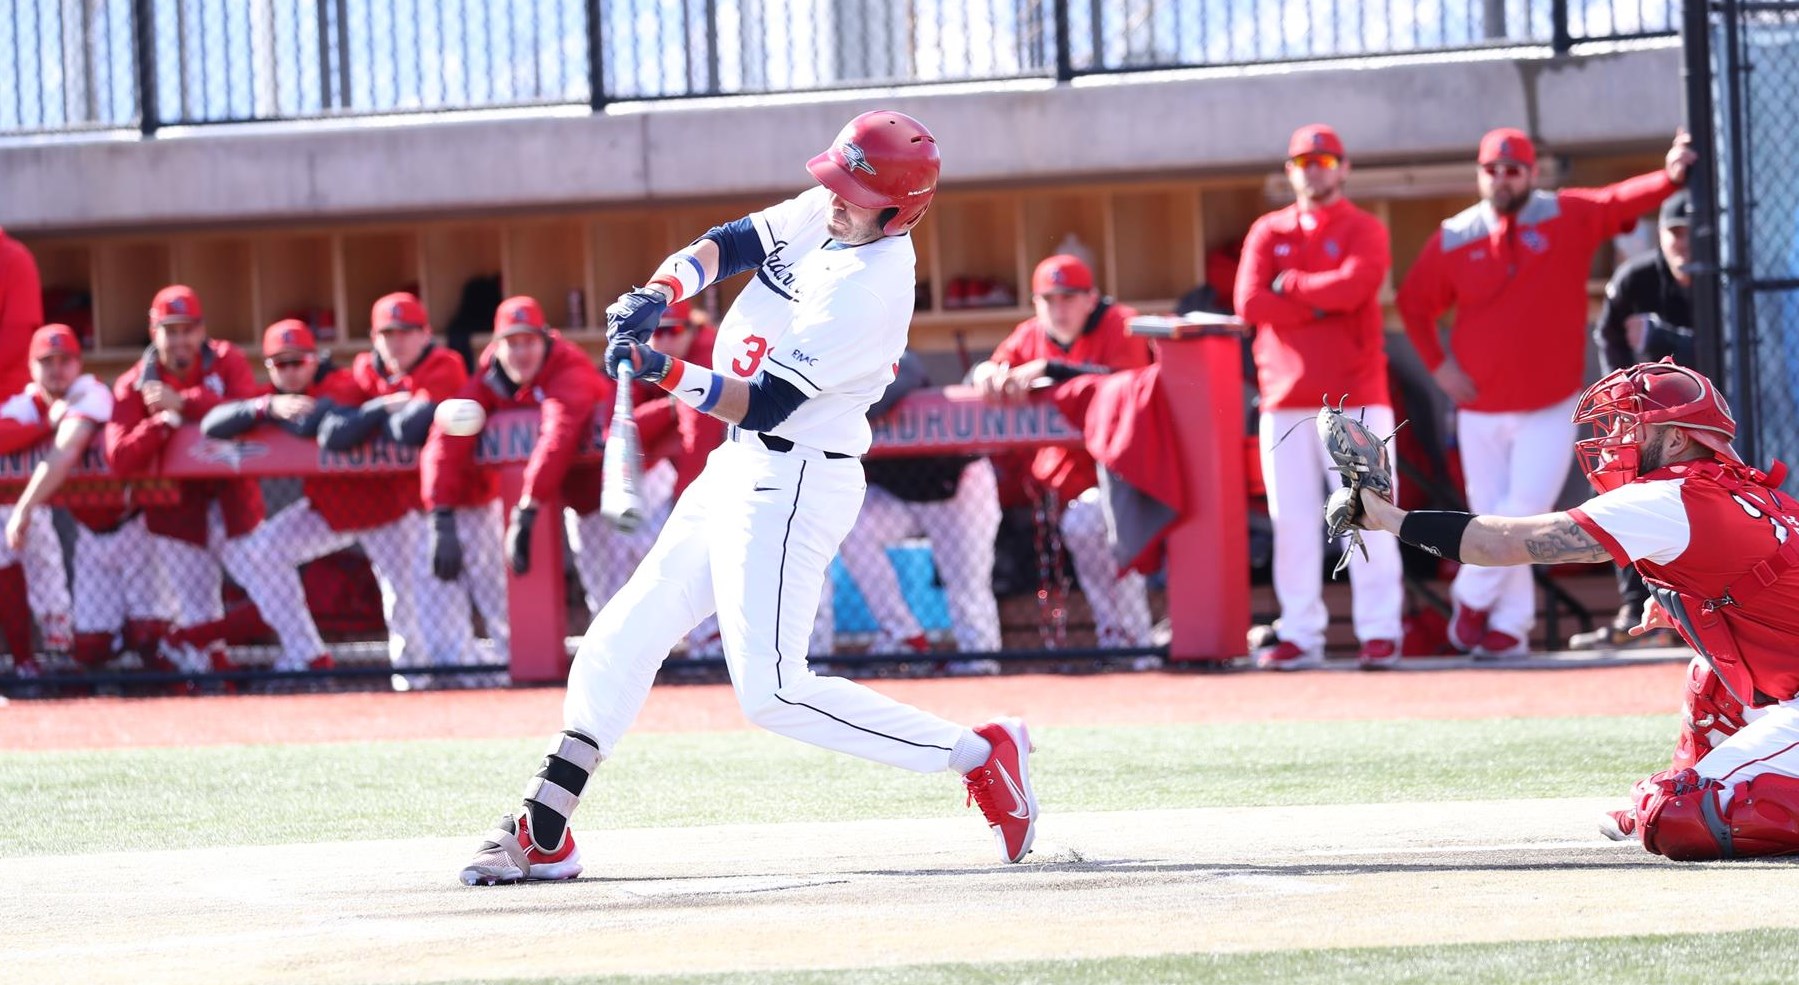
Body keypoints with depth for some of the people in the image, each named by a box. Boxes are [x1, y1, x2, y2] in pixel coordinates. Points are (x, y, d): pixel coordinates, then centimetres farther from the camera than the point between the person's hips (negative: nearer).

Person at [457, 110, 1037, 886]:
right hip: (741, 468, 9)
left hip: (794, 482, -9)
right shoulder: (821, 213, 1)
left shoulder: (867, 291, -24)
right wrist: (660, 293, -13)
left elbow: (763, 405, -25)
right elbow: (728, 244, 5)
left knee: (772, 693, -16)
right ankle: (542, 837, 17)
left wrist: (666, 374, -34)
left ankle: (979, 755, -9)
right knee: (623, 639, 11)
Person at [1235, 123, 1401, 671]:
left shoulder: (1364, 231, 5)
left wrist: (1289, 284, -4)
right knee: (1292, 523, 1)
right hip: (1284, 400, 3)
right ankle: (1300, 636, 4)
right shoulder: (1268, 232, 14)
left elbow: (1352, 287, -15)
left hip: (1355, 398, -3)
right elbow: (1250, 302, -2)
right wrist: (1323, 305, -7)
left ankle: (1380, 632, -4)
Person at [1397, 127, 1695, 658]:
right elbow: (1414, 303, 9)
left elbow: (1623, 200, -19)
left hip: (1549, 408, -2)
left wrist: (1670, 177, -38)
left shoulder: (1568, 217, -4)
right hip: (1480, 409, 2)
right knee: (1491, 513, 5)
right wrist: (1438, 364, -2)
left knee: (1525, 509, -9)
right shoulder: (1453, 239, -1)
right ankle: (1512, 622, 16)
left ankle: (1473, 597, 10)